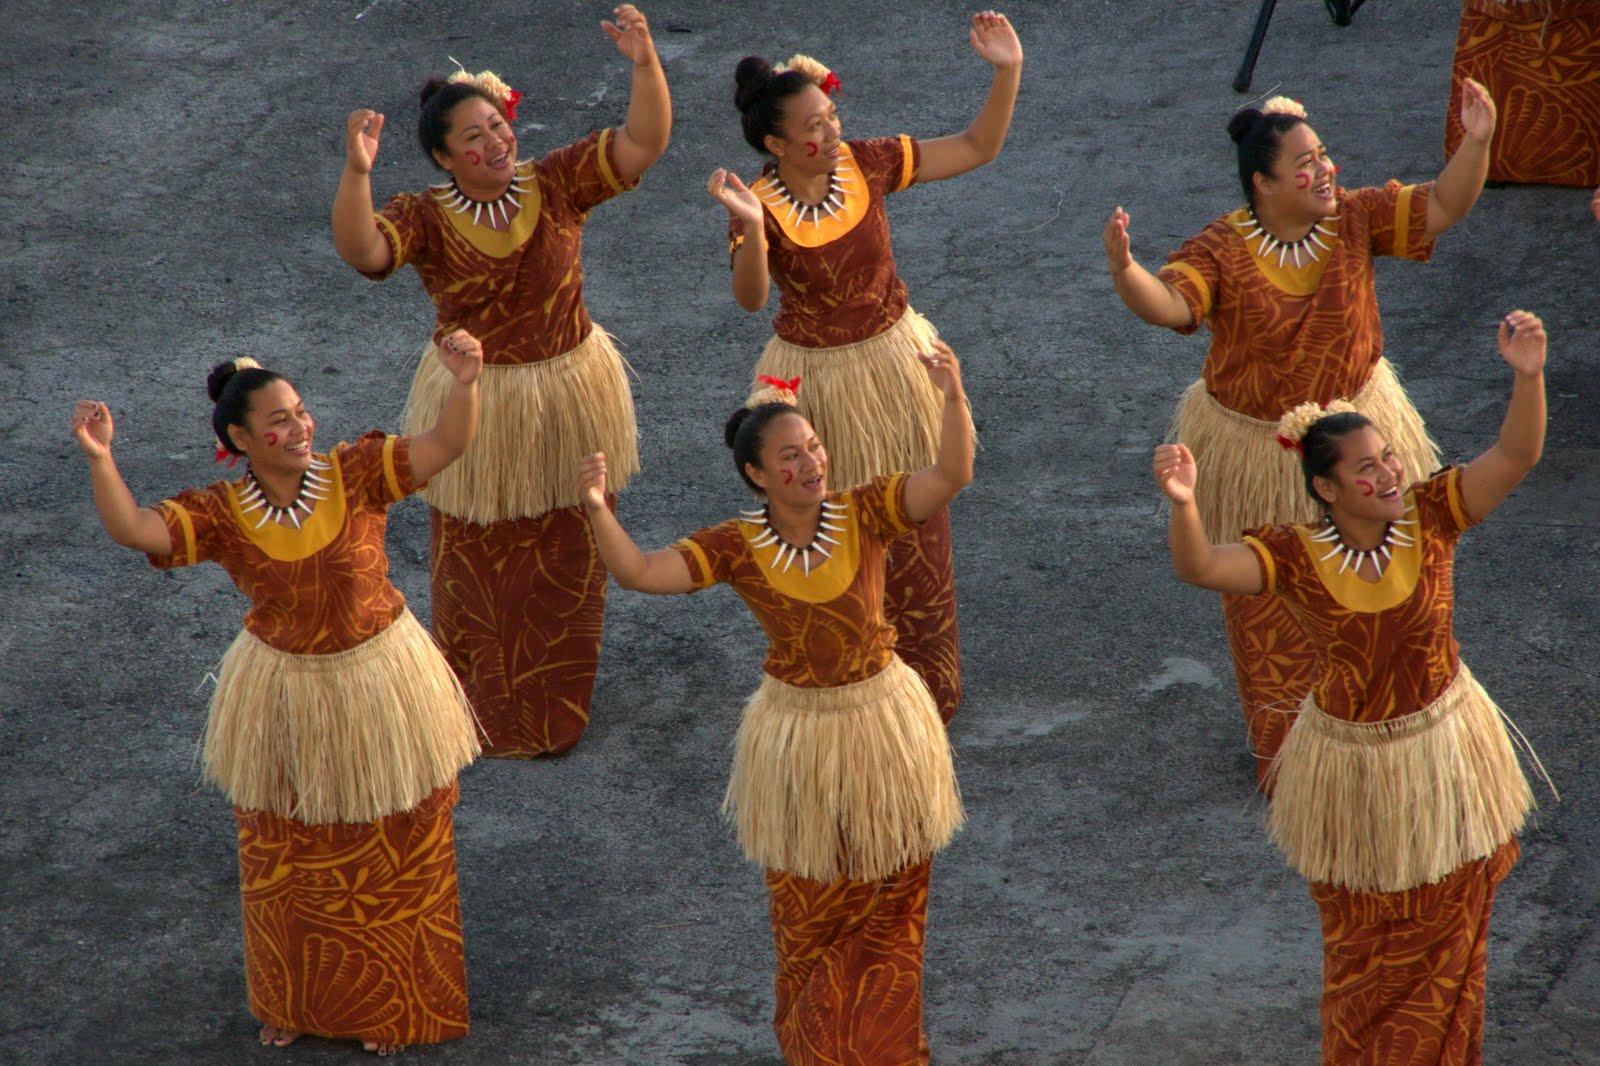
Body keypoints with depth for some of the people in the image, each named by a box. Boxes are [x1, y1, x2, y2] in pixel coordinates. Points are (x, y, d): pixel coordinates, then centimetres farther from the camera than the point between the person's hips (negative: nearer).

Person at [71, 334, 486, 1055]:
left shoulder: (355, 475, -16)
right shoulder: (221, 515, -15)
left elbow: (447, 446, -24)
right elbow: (133, 530, -27)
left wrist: (463, 384, -43)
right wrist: (100, 460, -43)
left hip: (380, 687, -1)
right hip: (283, 699, 1)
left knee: (392, 859, 13)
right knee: (287, 859, 18)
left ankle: (386, 1005, 35)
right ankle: (291, 1003, 41)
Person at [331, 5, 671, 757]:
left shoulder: (557, 185, -10)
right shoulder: (424, 220, -15)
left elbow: (644, 143, -17)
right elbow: (359, 250, -34)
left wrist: (645, 64, -34)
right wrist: (356, 174, -50)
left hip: (568, 396, 3)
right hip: (477, 408, -2)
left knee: (567, 564, 19)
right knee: (480, 568, 12)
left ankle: (555, 711, 40)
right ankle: (483, 714, 31)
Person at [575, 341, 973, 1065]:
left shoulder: (864, 514, -14)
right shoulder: (737, 548, -14)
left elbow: (952, 476, -27)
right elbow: (637, 572, -21)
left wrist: (953, 397, -44)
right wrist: (598, 509, -37)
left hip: (881, 726, 0)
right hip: (798, 735, 0)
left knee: (889, 904, 17)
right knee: (808, 910, 17)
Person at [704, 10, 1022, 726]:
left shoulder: (866, 163, -12)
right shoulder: (762, 204, -21)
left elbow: (976, 149, -6)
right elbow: (750, 299, -36)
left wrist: (1007, 74, -20)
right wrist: (751, 231, -54)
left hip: (893, 363, 3)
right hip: (817, 380, -3)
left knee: (913, 528, 16)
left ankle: (921, 680, 36)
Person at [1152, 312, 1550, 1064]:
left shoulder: (1428, 517, -17)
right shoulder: (1296, 556, -21)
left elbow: (1516, 455, -25)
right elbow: (1200, 569, -35)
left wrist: (1528, 375, -42)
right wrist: (1183, 505, -55)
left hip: (1440, 755, 1)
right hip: (1350, 764, -1)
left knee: (1442, 935, 19)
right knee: (1361, 940, 20)